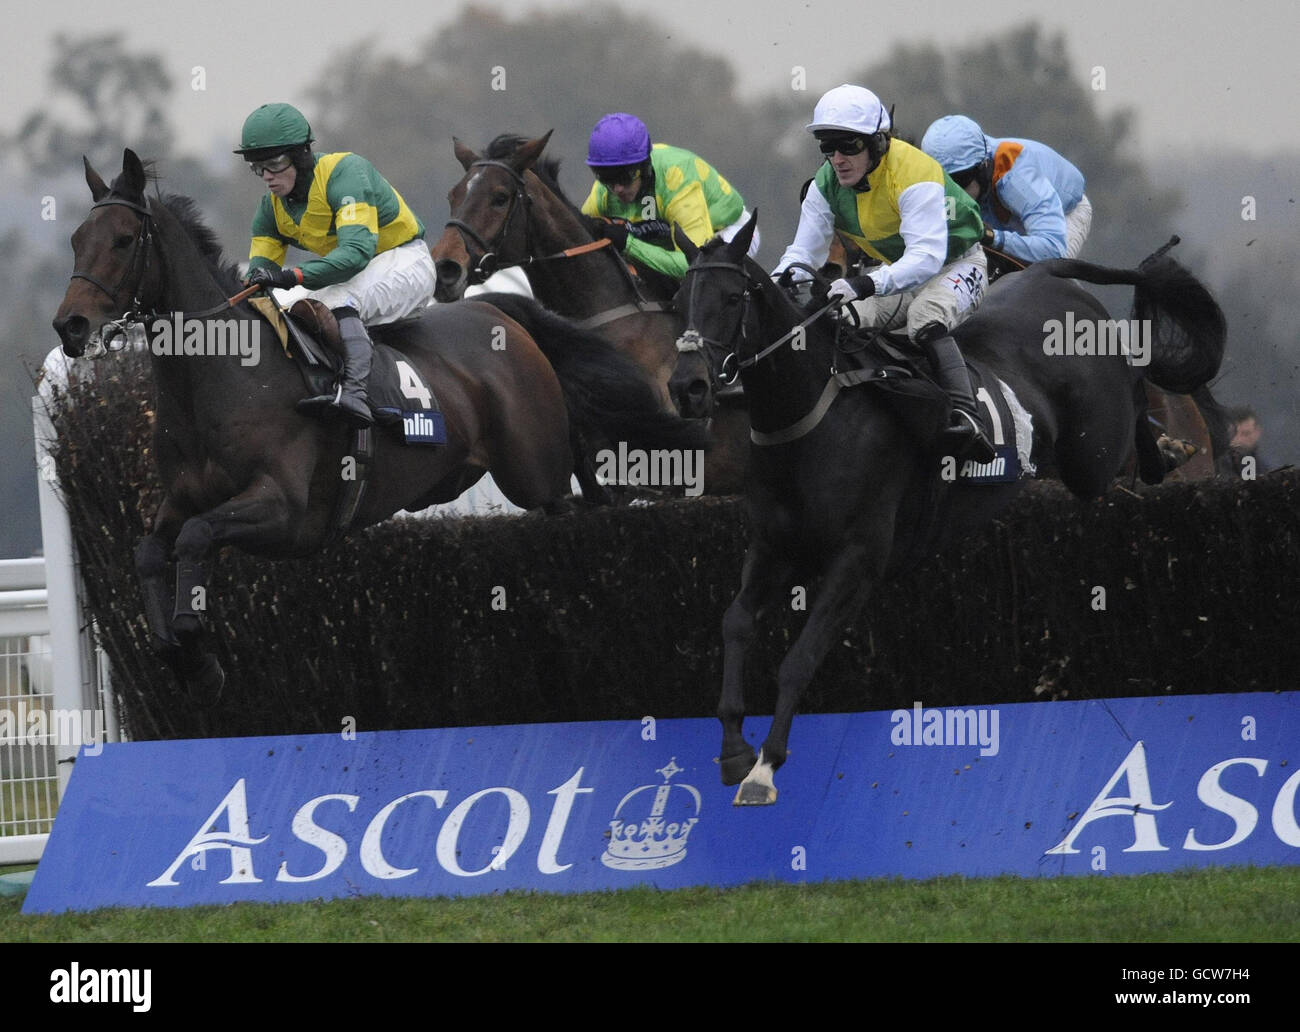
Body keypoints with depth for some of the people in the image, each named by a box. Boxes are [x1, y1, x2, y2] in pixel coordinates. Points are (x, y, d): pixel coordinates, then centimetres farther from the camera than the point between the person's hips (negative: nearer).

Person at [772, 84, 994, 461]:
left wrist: (864, 285, -57)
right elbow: (804, 253, -8)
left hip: (955, 265, -7)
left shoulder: (914, 174, -31)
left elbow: (926, 256, -42)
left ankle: (966, 416, -45)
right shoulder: (826, 185, -9)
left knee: (925, 320, -38)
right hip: (893, 271, 7)